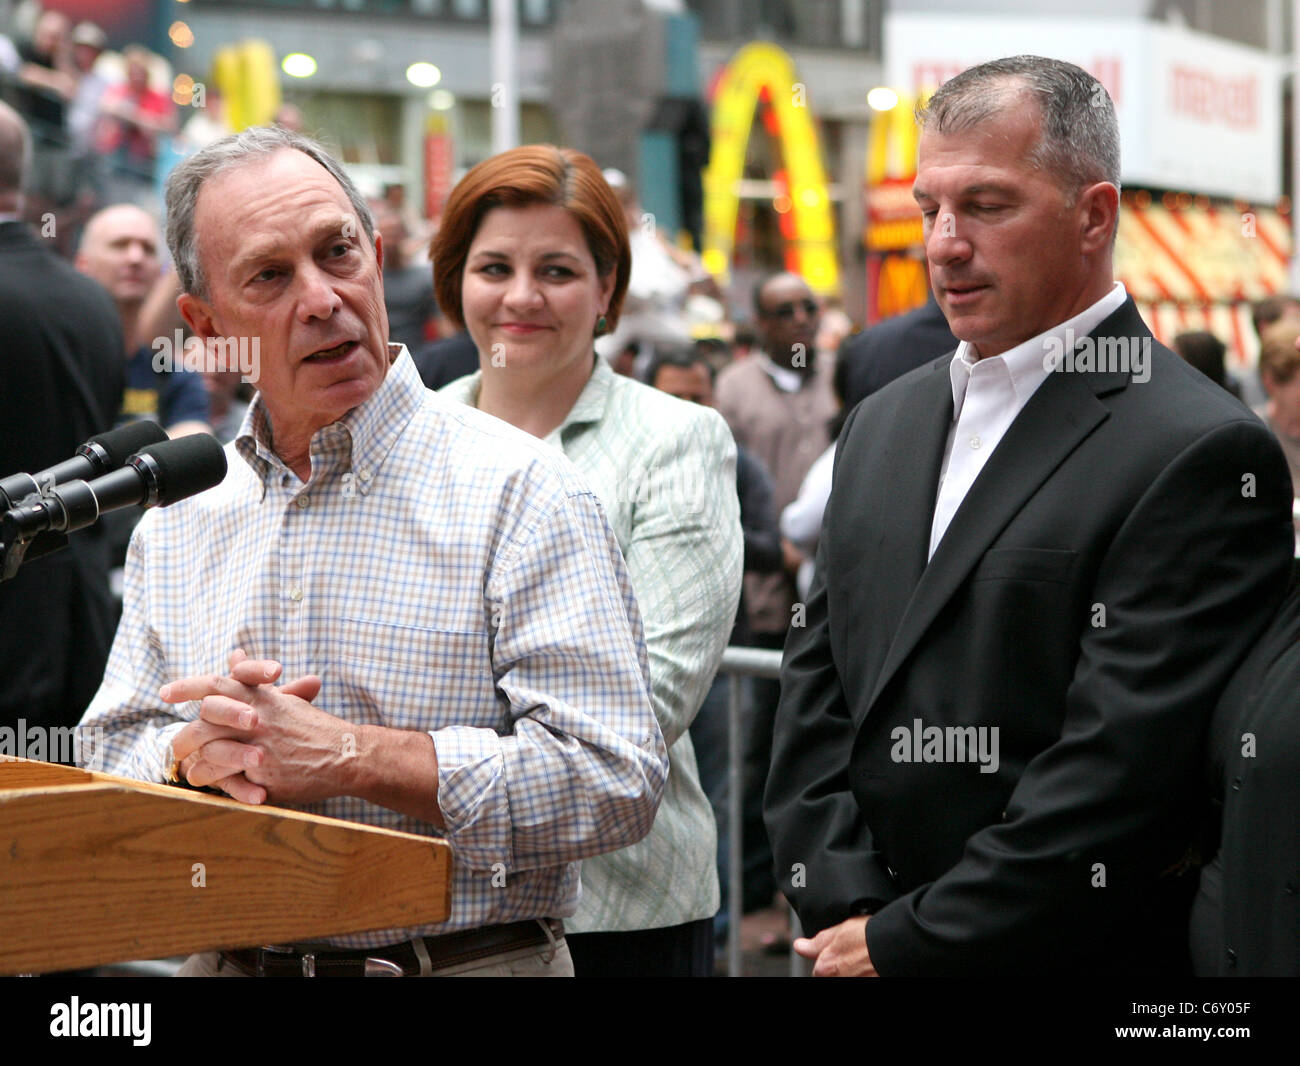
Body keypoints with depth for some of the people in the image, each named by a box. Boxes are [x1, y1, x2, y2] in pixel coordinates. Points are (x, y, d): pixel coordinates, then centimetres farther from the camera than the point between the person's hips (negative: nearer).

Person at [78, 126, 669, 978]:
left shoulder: (519, 491, -11)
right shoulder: (179, 521, 5)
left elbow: (616, 780, -18)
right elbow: (116, 763, 8)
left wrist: (347, 757, -23)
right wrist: (196, 755, -14)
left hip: (472, 956, -4)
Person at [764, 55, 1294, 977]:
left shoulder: (1203, 453, -14)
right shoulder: (884, 426, 10)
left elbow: (1120, 768, -19)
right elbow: (816, 685, 8)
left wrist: (904, 941, -16)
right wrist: (845, 907, -6)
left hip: (1068, 954, -6)